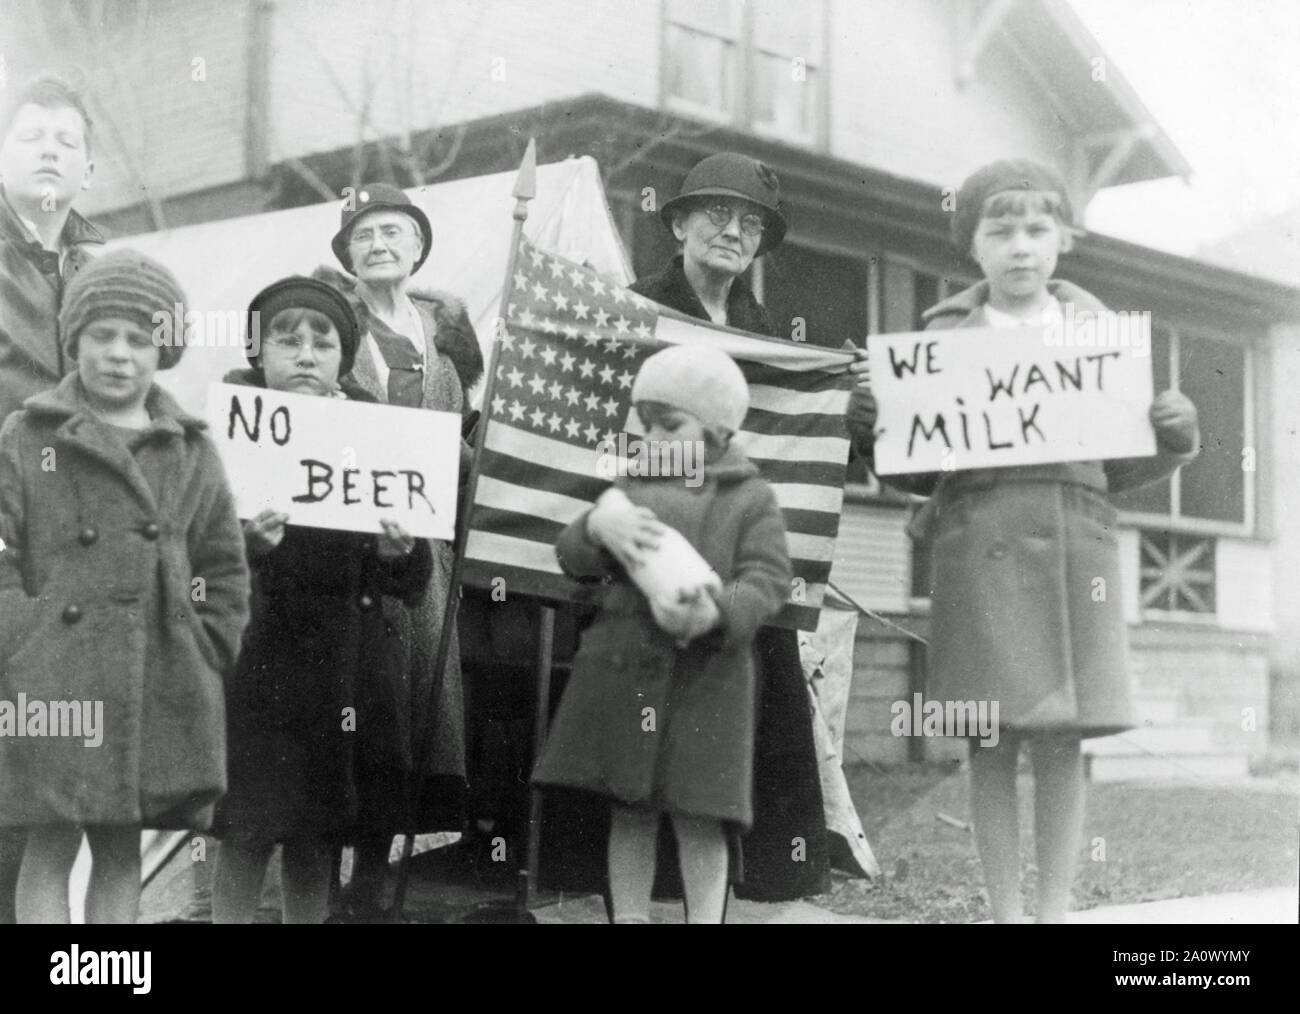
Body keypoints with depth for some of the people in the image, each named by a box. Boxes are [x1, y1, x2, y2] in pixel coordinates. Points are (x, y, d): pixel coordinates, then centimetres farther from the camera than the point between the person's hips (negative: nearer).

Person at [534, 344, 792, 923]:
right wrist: (598, 527, -14)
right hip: (623, 669, 3)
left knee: (697, 818, -1)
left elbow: (768, 581, -7)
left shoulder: (751, 500, 4)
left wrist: (715, 615, -26)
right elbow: (570, 558, 10)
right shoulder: (631, 488, 14)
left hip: (706, 678, -3)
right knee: (629, 812, 8)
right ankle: (629, 919, 18)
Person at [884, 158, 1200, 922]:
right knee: (992, 739, -1)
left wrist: (1174, 437, -2)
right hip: (980, 543, -1)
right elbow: (912, 470, 8)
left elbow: (1121, 467, 16)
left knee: (1064, 741, 0)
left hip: (1076, 540, 1)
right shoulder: (946, 336, 8)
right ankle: (1007, 910, 8)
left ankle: (1057, 908, 10)